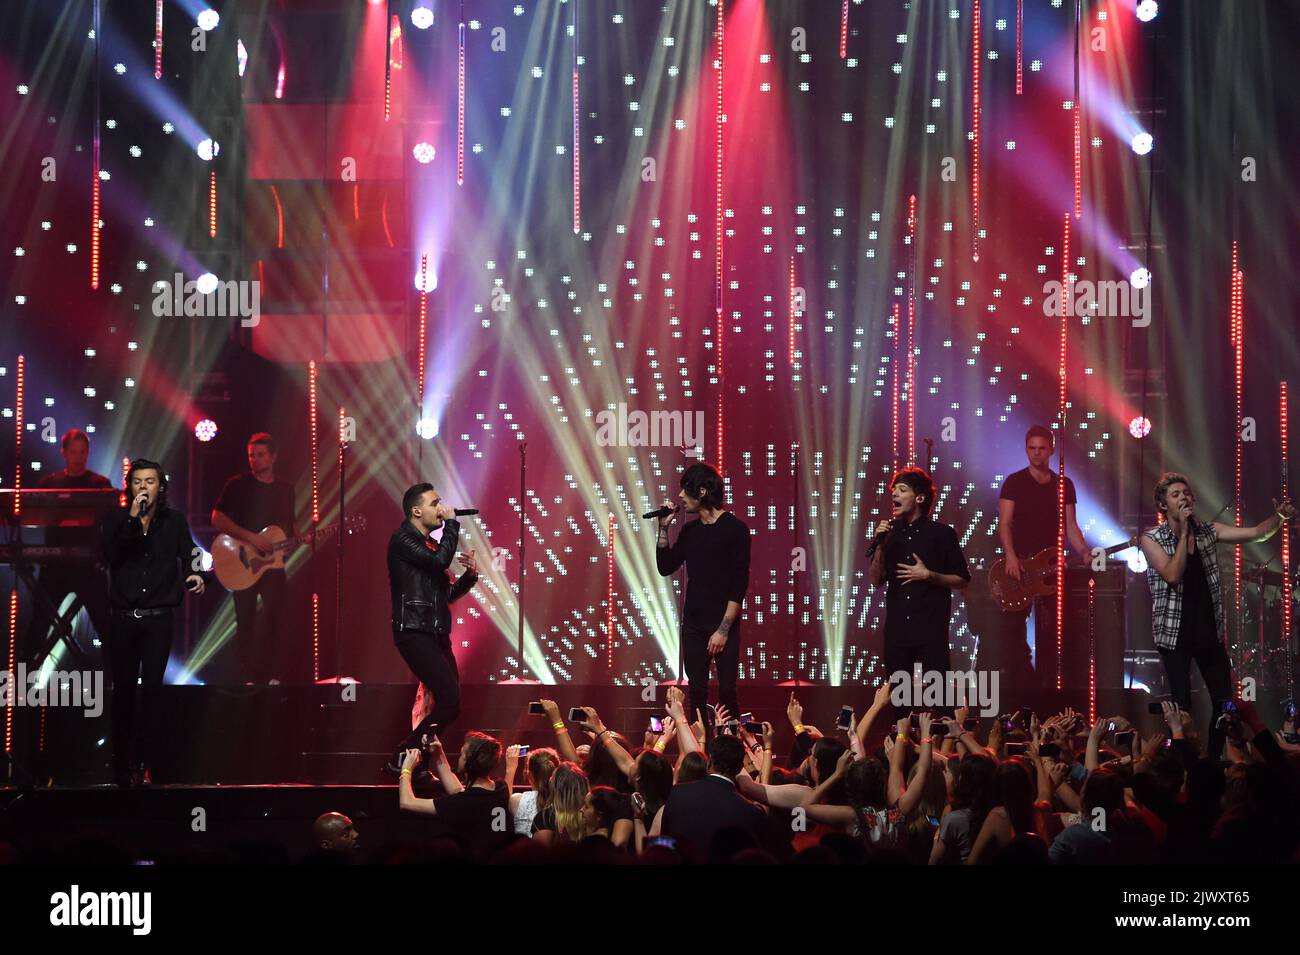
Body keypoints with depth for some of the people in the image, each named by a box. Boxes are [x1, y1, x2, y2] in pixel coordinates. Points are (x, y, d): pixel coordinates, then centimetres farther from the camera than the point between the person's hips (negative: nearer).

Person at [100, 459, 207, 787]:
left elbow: (188, 553, 1)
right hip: (124, 618, 1)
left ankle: (144, 763, -9)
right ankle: (122, 763, 10)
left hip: (159, 619, -1)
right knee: (123, 689, 2)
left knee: (152, 686, -10)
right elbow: (112, 554, -10)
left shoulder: (174, 521, 7)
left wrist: (195, 573, -21)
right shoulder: (116, 519, 5)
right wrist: (133, 519, -17)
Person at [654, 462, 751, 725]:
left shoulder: (734, 529, -8)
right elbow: (665, 567, 13)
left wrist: (724, 629, -16)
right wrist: (664, 529, 3)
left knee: (726, 691, -8)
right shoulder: (690, 531, 11)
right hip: (693, 623, 6)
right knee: (697, 692, 4)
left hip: (723, 624, -6)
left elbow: (740, 583, -11)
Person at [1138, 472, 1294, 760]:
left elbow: (1256, 534, -3)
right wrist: (1184, 531, -21)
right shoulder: (1151, 539, -8)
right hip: (1175, 633, -4)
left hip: (1209, 630, 4)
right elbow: (1173, 576, -22)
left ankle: (1215, 760, 20)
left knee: (1225, 701, 6)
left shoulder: (1207, 531, 3)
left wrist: (1279, 517, -22)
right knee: (1182, 705, -4)